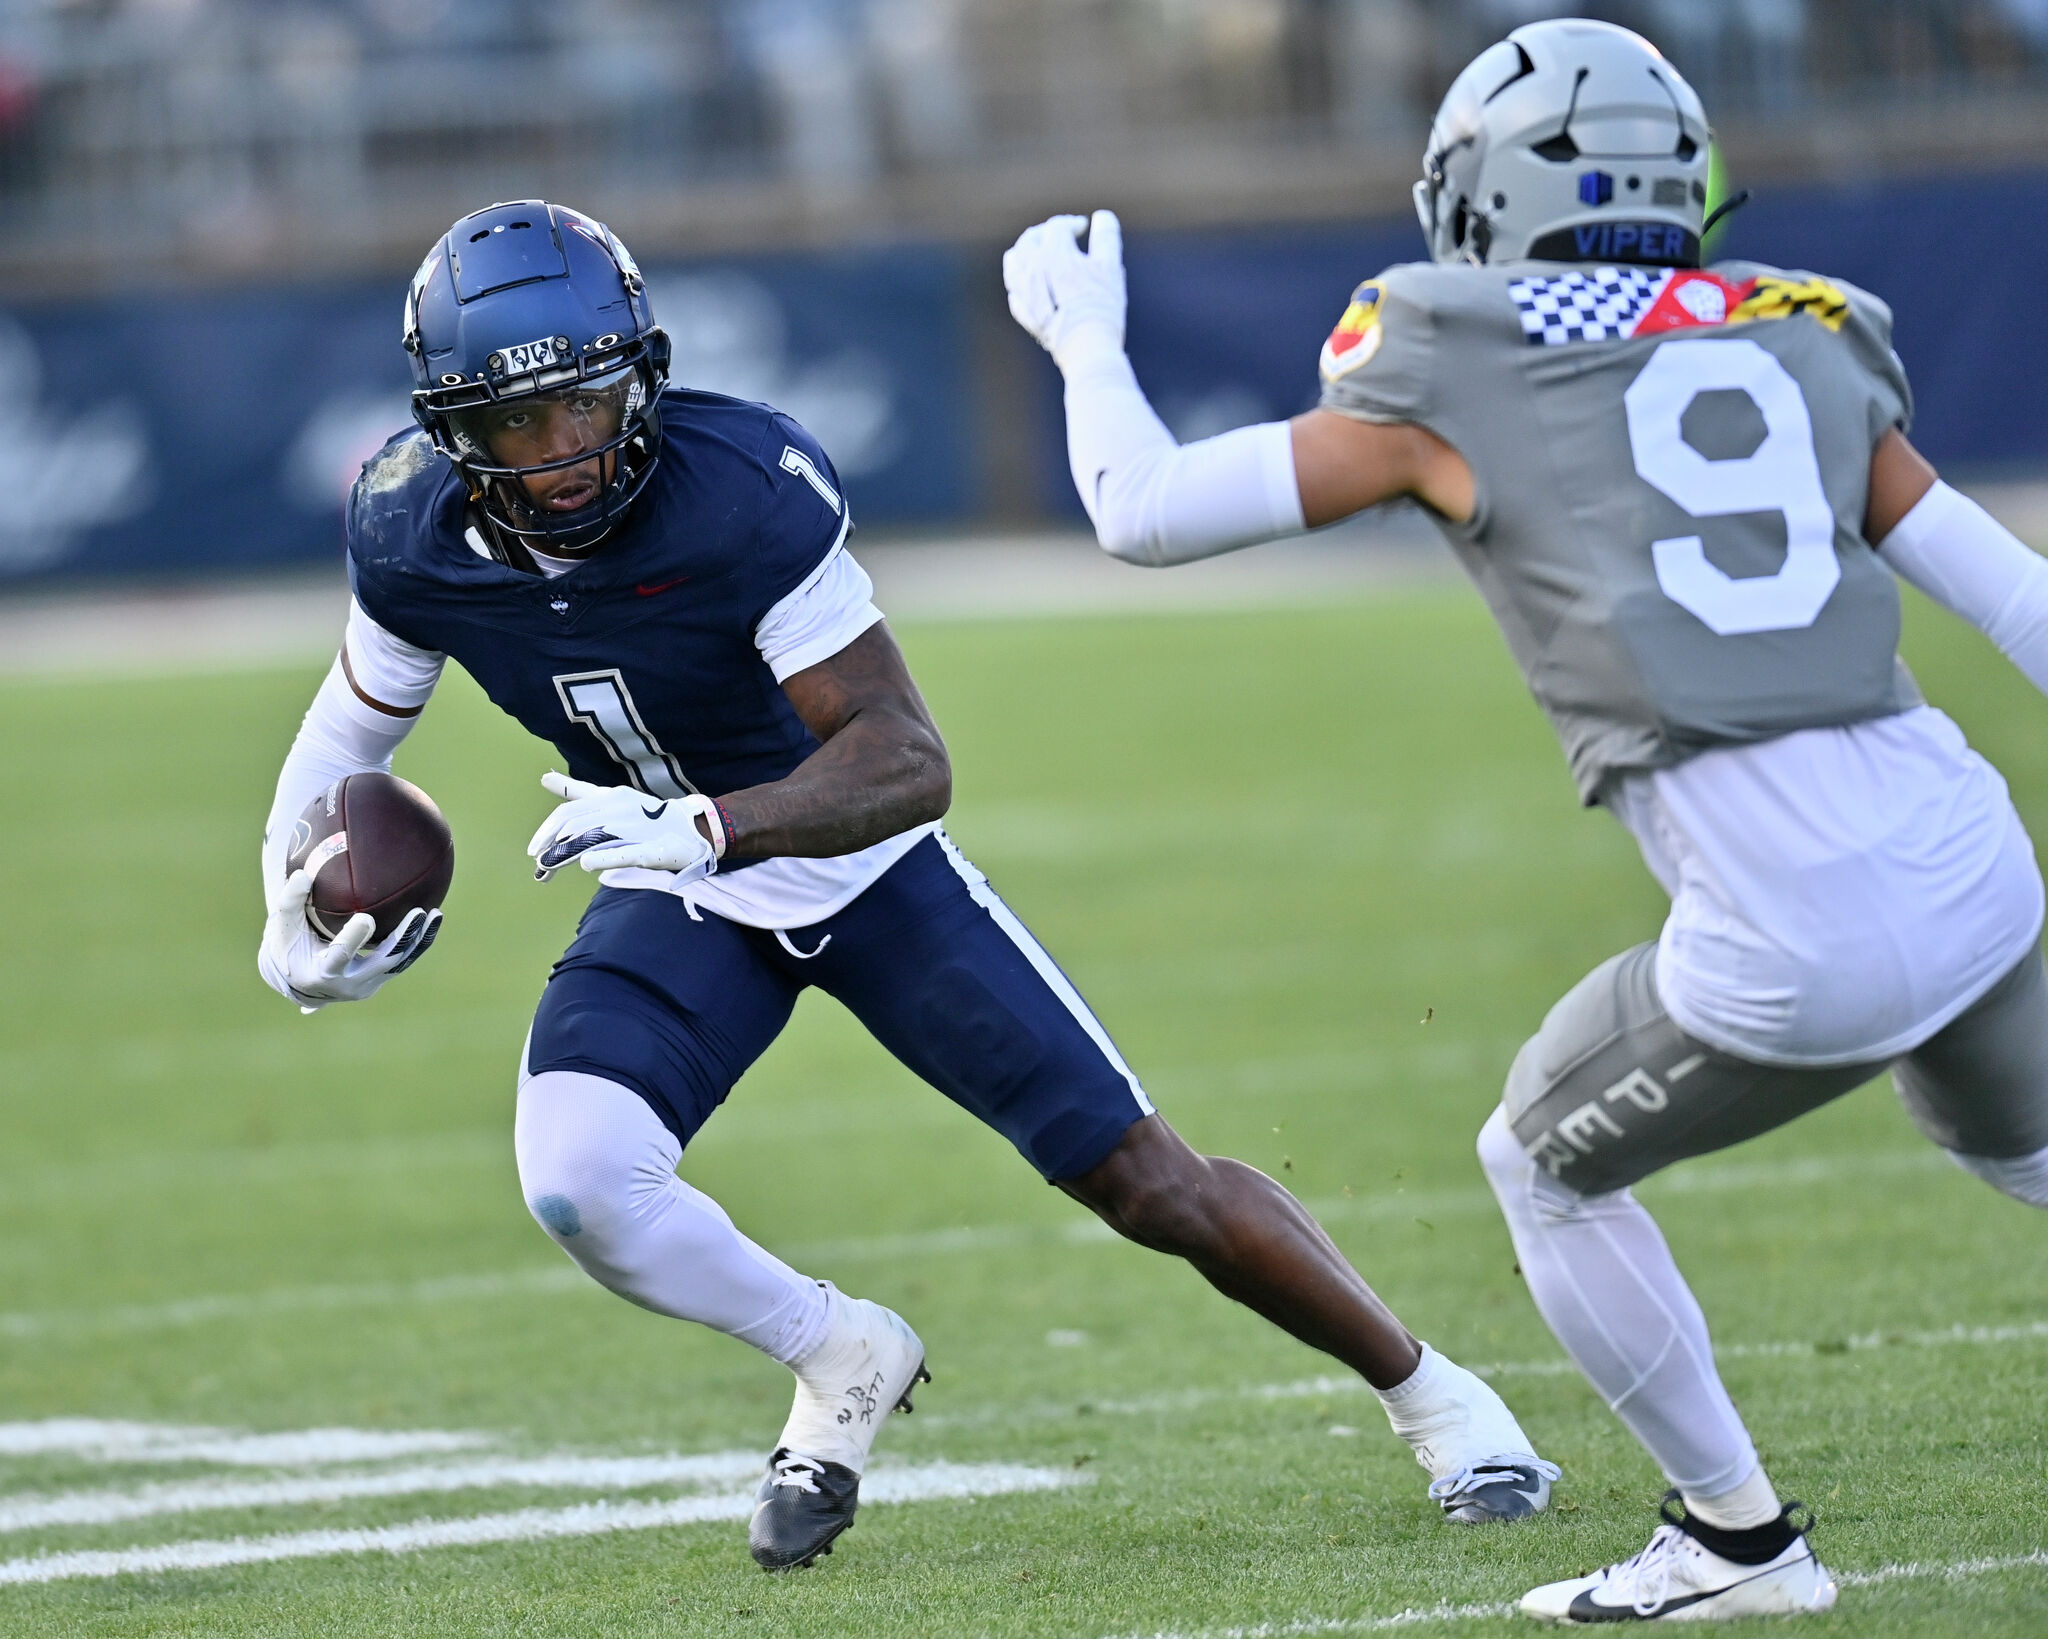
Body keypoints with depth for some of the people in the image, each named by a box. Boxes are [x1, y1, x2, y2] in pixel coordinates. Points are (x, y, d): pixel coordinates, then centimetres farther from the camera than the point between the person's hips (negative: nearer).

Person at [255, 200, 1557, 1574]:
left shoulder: (742, 490, -32)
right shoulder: (413, 537, -18)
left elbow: (910, 761, -34)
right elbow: (362, 713, 6)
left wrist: (706, 826, -49)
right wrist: (294, 903, -9)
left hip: (863, 861, -3)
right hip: (679, 901, 3)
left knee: (1152, 1186, -2)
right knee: (576, 1179, -24)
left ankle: (1422, 1385, 22)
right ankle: (842, 1365, 4)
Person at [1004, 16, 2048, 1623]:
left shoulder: (1452, 383, 5)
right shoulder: (1810, 350, 15)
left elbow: (1144, 510, 11)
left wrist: (1086, 339, 29)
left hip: (1787, 950, -5)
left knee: (1544, 1170, 23)